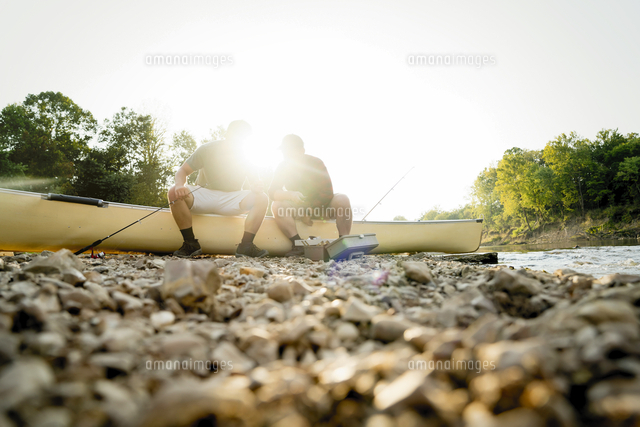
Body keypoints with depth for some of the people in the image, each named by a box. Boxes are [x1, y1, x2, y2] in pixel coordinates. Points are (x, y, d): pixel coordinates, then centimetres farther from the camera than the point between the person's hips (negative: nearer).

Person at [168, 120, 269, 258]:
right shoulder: (206, 149, -5)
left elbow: (254, 180, 2)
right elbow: (182, 171, -6)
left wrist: (257, 186, -25)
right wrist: (180, 185, -31)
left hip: (231, 201, 2)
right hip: (203, 197, -1)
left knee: (262, 198, -22)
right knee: (174, 193, -30)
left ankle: (246, 245, -27)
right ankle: (191, 243, -23)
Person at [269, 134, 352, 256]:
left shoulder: (316, 163, -13)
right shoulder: (282, 167, -6)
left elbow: (327, 192, -17)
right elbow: (272, 191, -17)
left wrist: (309, 211, -20)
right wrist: (290, 195, -38)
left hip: (321, 205, -1)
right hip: (298, 208, 2)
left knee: (342, 199, -31)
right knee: (277, 206, -27)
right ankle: (298, 245, -32)